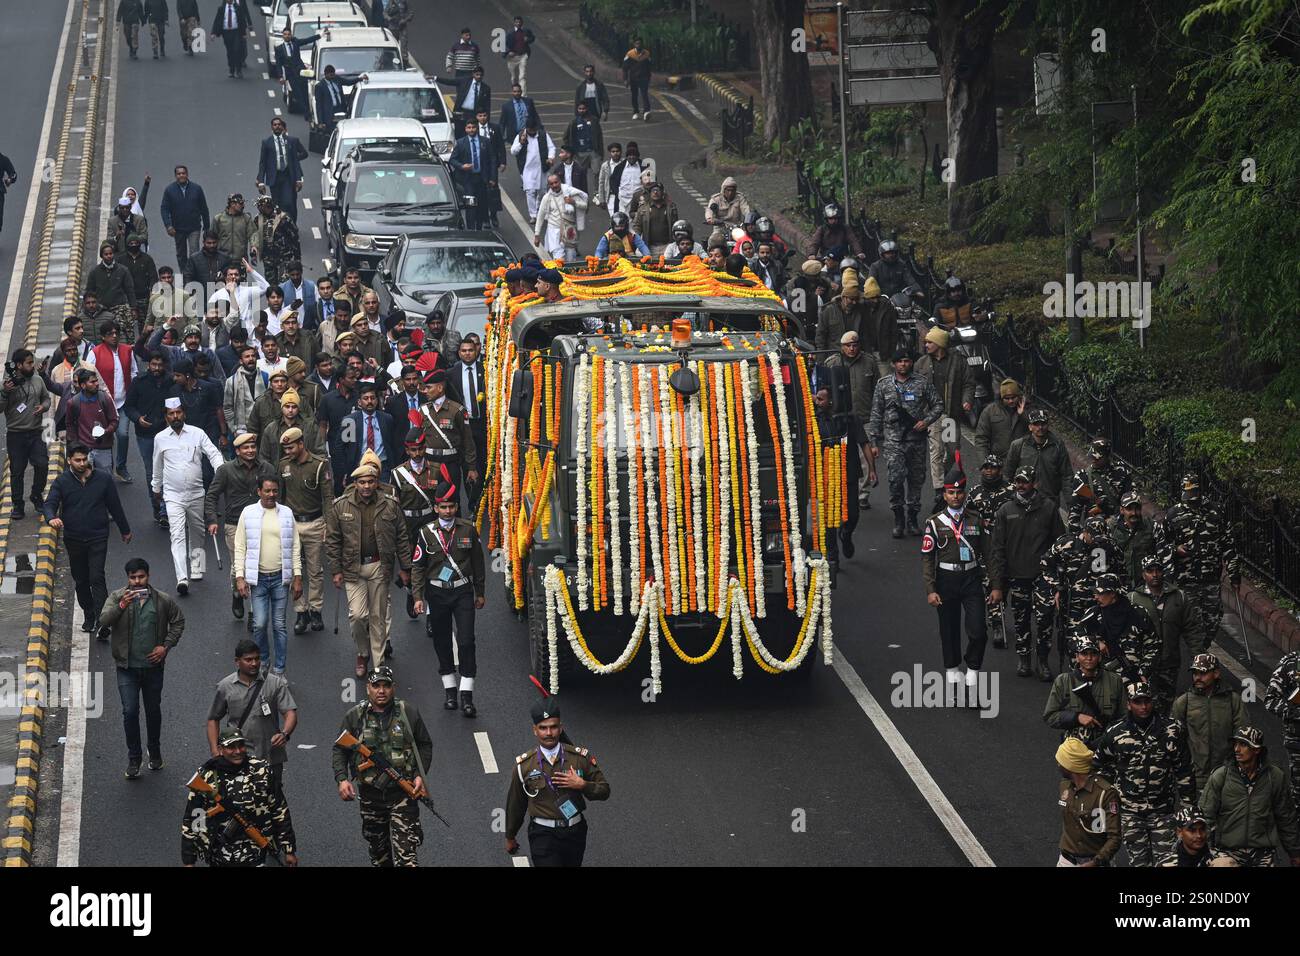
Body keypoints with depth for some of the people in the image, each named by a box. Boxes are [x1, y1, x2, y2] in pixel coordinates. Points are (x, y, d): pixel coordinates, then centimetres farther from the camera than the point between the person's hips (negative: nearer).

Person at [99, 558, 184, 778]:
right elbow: (103, 621, -18)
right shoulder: (117, 597, -6)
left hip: (153, 665, 1)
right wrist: (121, 606, -33)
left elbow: (178, 622, 9)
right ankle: (134, 758, 6)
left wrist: (166, 646, -2)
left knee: (153, 710, 15)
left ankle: (155, 752, 35)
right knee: (130, 711, -7)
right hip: (127, 667, -1)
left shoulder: (162, 600, -3)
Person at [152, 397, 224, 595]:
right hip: (173, 495, -1)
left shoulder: (197, 434, -2)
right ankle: (182, 579, -22)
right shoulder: (160, 439, 2)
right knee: (177, 536, -14)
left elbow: (213, 454, -5)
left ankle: (196, 569, 36)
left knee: (197, 533, 15)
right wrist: (156, 488, 25)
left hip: (196, 494, 2)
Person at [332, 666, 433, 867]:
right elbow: (339, 750, 7)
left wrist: (420, 775, -4)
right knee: (378, 852, 13)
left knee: (405, 854, -12)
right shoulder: (354, 717, 3)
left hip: (403, 792, -2)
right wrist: (342, 779, -9)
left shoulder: (408, 713, 2)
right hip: (370, 795, 2)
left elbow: (425, 745, 10)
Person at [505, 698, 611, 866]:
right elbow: (515, 804, 7)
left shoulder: (581, 757, -3)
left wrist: (582, 785, -17)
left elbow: (604, 790, 3)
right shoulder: (524, 765, -5)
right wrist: (510, 838, 17)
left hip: (575, 832, 2)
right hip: (543, 834, -2)